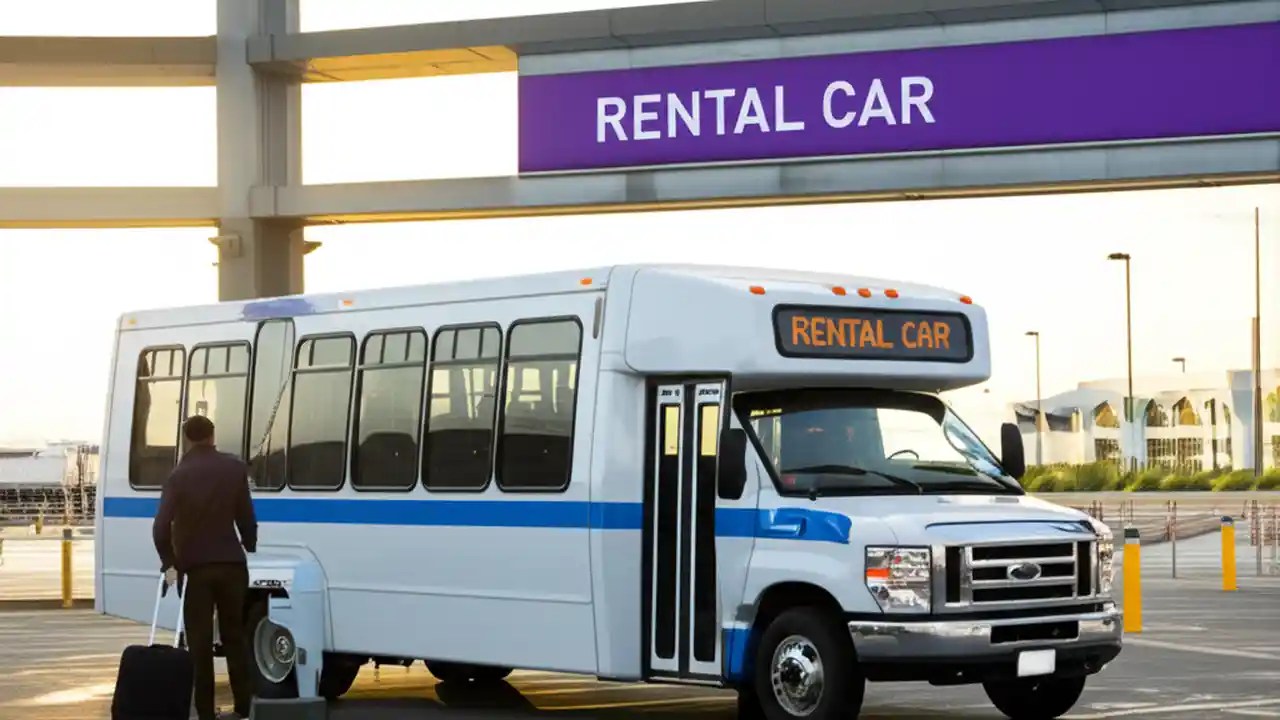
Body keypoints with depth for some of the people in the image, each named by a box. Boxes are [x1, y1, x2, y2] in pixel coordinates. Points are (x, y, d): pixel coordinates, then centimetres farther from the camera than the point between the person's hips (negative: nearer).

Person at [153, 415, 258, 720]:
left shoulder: (180, 475, -5)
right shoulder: (236, 468, 2)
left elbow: (161, 526, -13)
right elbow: (246, 517, 3)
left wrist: (169, 562, -3)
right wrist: (250, 547, 17)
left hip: (196, 568, -2)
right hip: (231, 564, 2)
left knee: (200, 642, 1)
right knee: (234, 636, 14)